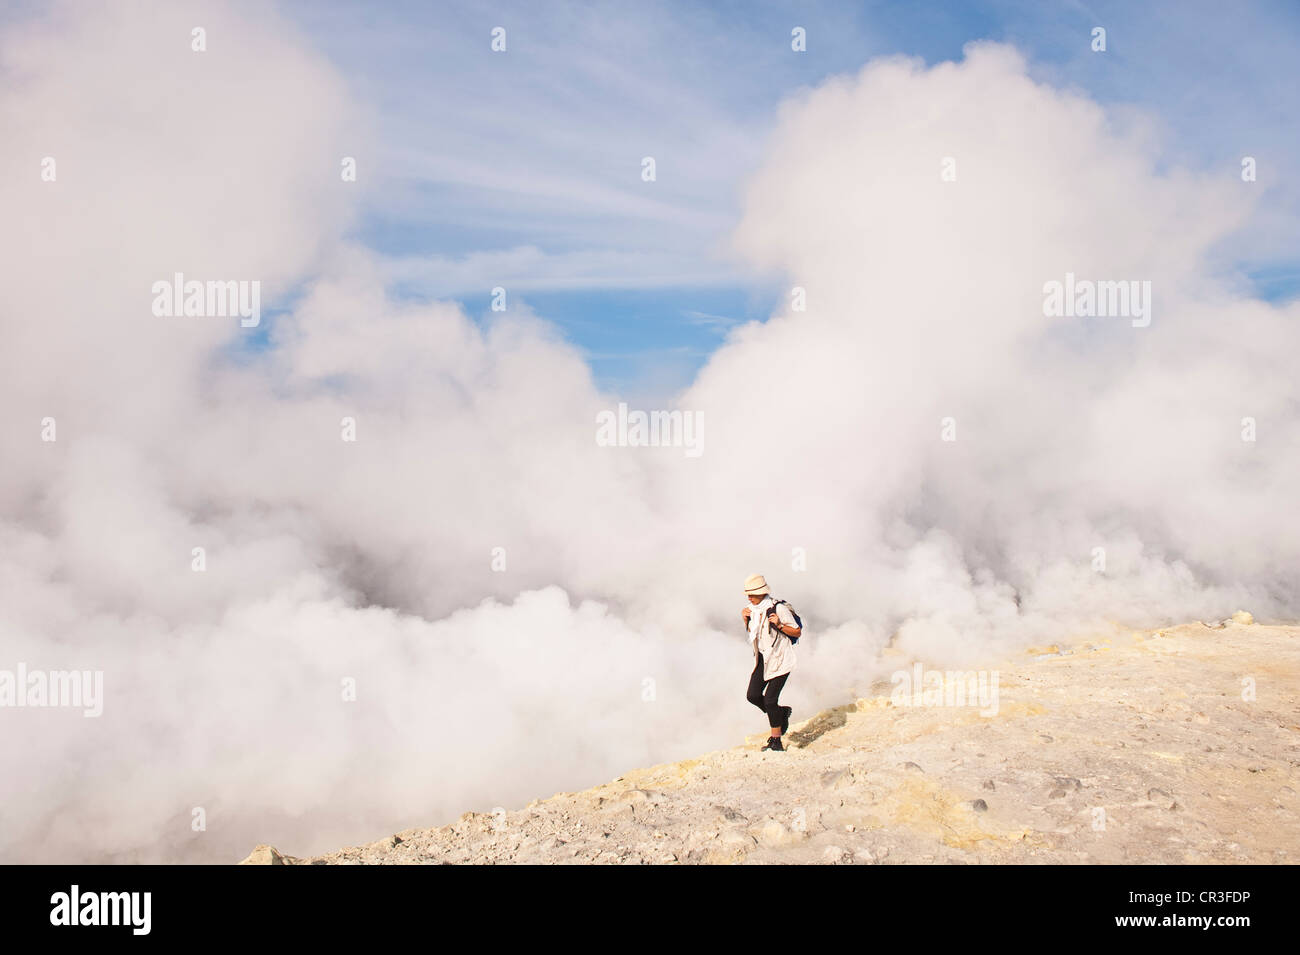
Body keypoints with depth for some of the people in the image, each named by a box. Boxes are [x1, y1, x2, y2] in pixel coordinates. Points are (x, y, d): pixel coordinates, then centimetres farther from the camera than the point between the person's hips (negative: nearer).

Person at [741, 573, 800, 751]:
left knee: (770, 699, -10)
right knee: (753, 695, -2)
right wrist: (745, 617, 2)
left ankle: (775, 741, 4)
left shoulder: (779, 609, -16)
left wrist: (779, 625, -24)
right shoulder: (753, 609, 4)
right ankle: (782, 713, 25)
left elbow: (797, 632, -9)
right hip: (762, 658, 7)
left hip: (779, 660, -7)